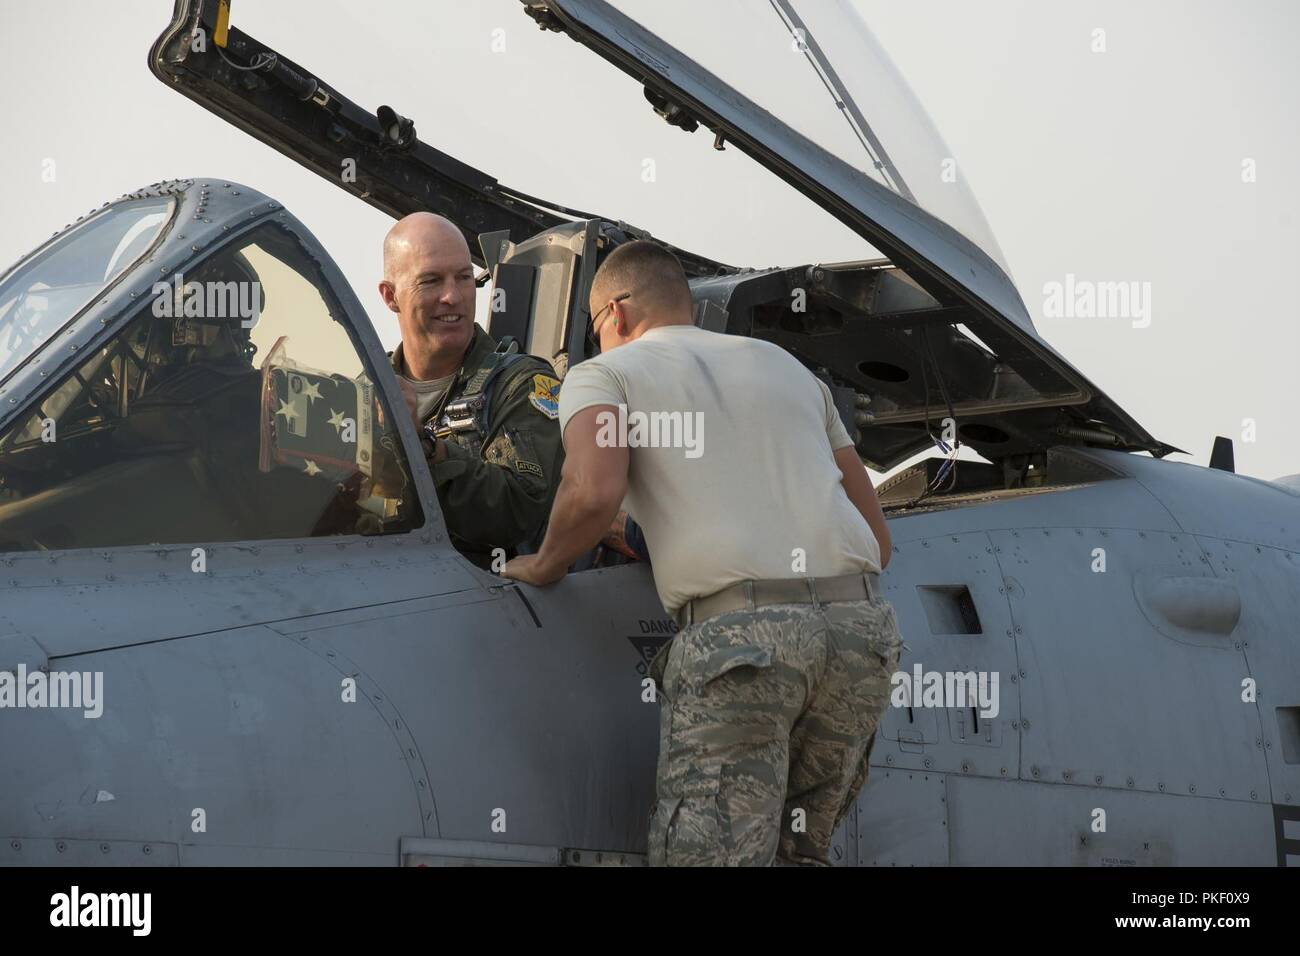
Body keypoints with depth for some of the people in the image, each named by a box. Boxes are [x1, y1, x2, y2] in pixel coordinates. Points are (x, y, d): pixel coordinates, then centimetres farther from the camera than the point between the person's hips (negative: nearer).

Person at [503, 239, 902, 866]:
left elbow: (594, 492, -10)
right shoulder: (782, 363, 29)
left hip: (736, 628, -6)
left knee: (712, 849, -7)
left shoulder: (603, 374, 12)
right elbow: (876, 536, 27)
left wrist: (542, 567, 8)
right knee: (798, 849, 17)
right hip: (862, 623, 6)